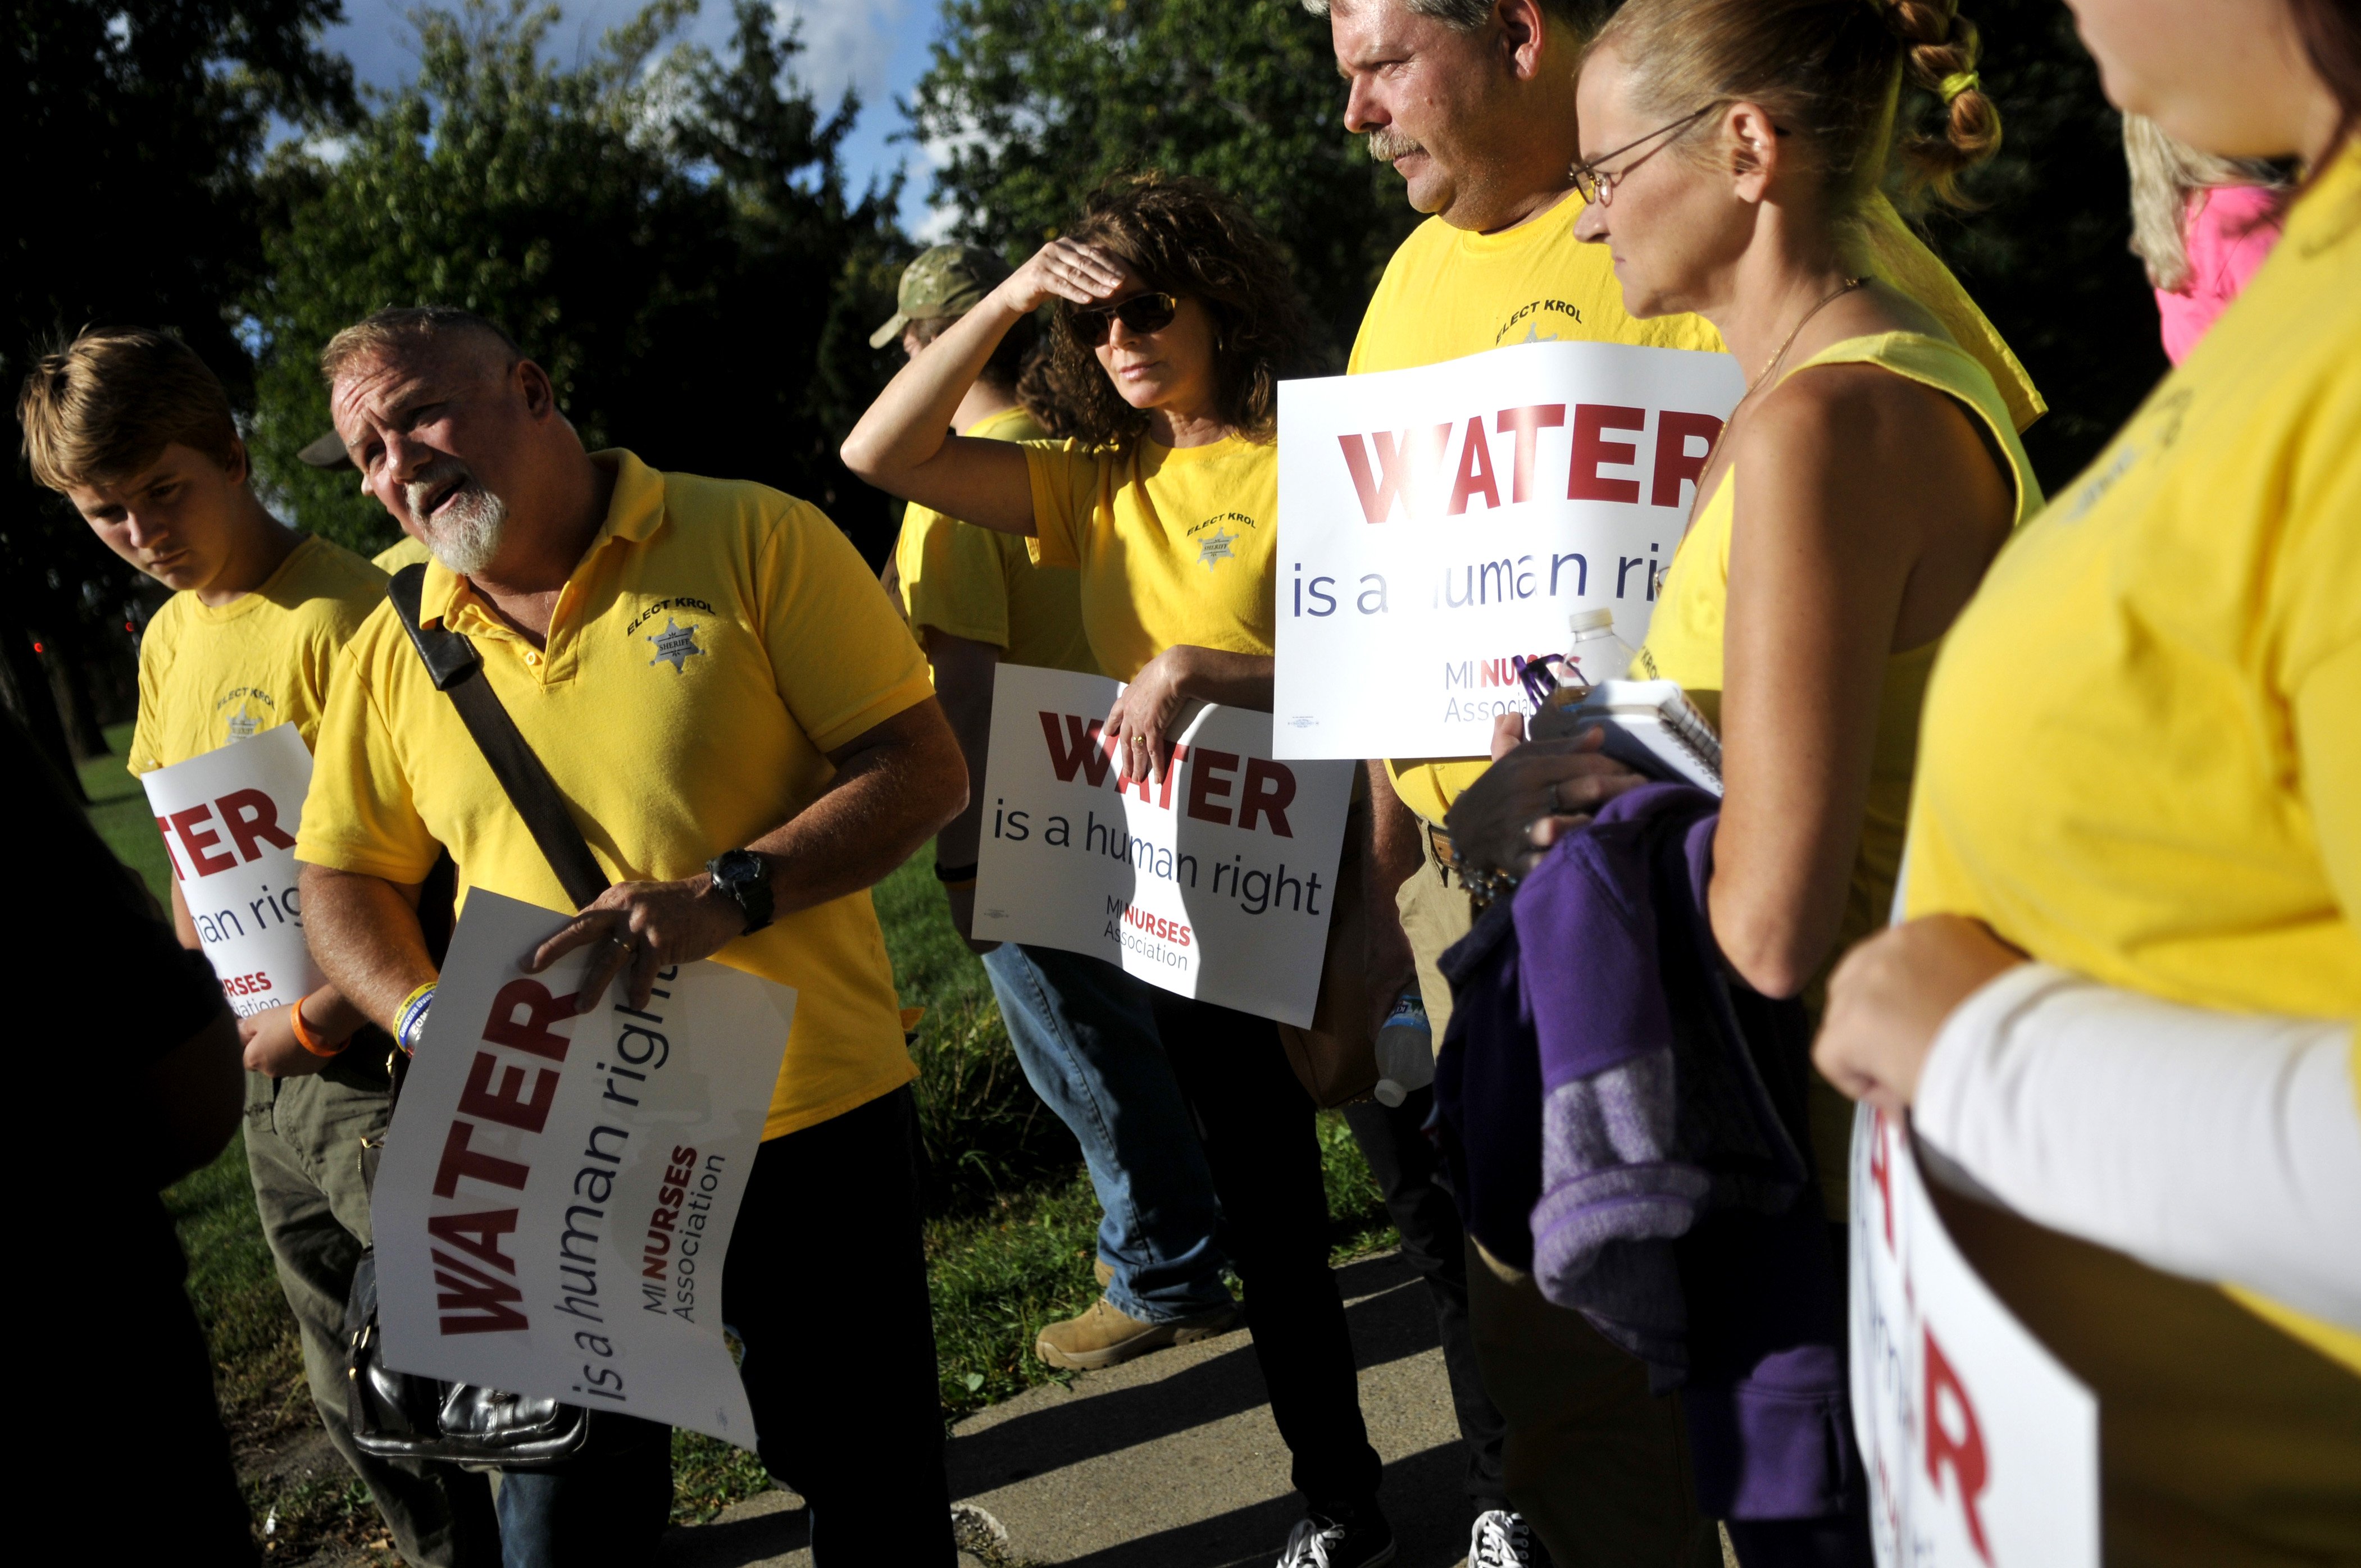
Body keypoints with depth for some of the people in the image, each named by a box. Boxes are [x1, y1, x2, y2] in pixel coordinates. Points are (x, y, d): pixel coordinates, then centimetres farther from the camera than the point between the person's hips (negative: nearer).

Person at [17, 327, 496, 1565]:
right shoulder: (169, 638, 11)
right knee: (355, 1395, 19)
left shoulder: (343, 615, -17)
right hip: (267, 1070, 8)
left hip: (380, 1059, -8)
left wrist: (320, 1021, -18)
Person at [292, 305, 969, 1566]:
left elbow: (924, 770, -10)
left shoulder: (753, 540, -7)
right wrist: (432, 1020, -7)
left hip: (812, 1120, -2)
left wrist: (726, 898, -23)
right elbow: (342, 878, 13)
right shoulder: (392, 652, 4)